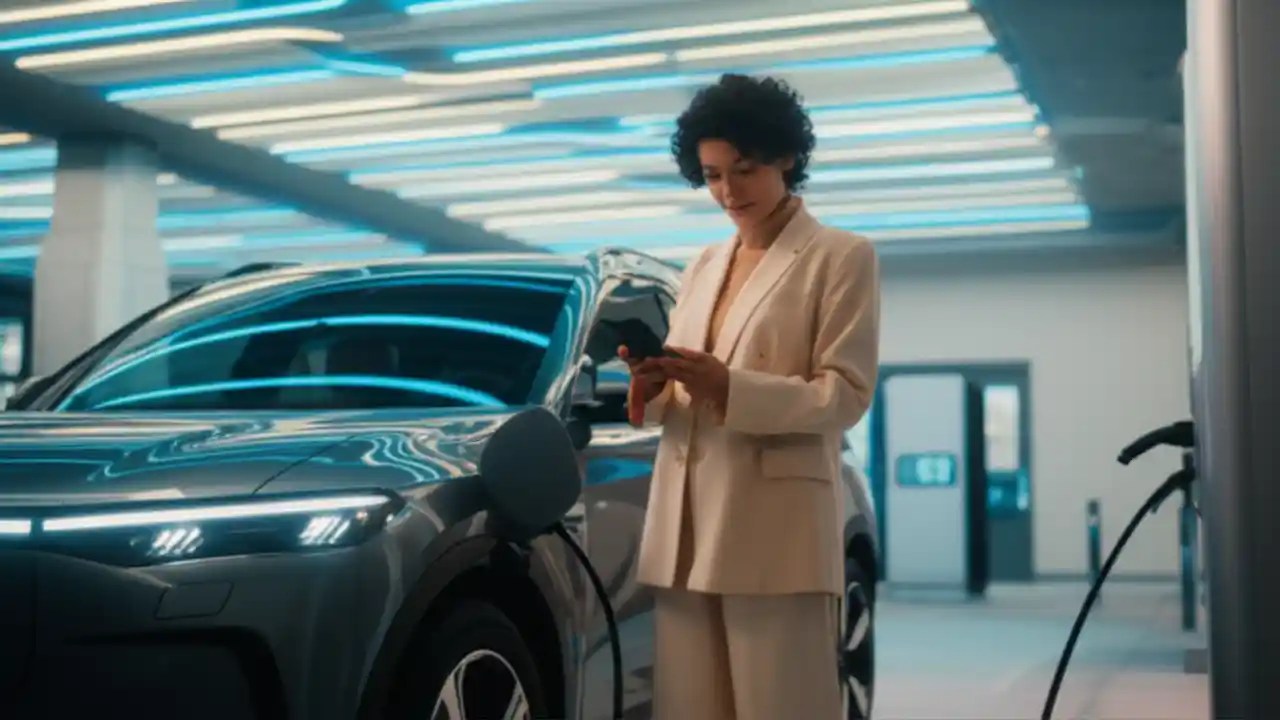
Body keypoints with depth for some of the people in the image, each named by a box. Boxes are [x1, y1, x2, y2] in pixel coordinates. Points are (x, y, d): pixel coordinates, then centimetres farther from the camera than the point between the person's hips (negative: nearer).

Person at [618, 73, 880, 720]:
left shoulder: (841, 257, 2)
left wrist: (729, 387, -19)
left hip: (777, 527, -5)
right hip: (687, 524, 6)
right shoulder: (703, 268, 20)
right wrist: (654, 386, -4)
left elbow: (846, 395, -6)